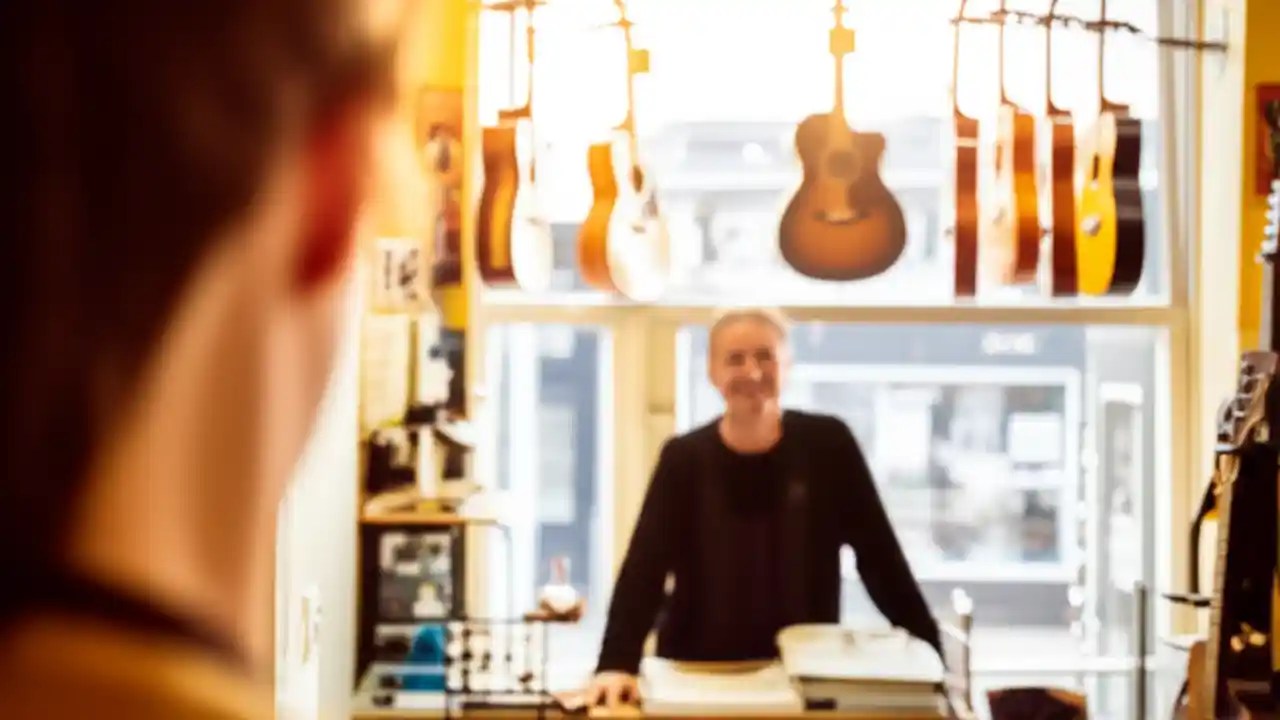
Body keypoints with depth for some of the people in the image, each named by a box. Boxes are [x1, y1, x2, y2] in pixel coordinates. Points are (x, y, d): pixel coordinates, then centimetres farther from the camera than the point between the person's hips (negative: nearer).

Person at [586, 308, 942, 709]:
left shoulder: (827, 445, -2)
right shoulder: (684, 458, -3)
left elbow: (880, 557, -1)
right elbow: (644, 567, -11)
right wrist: (616, 664, -25)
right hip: (696, 675, 0)